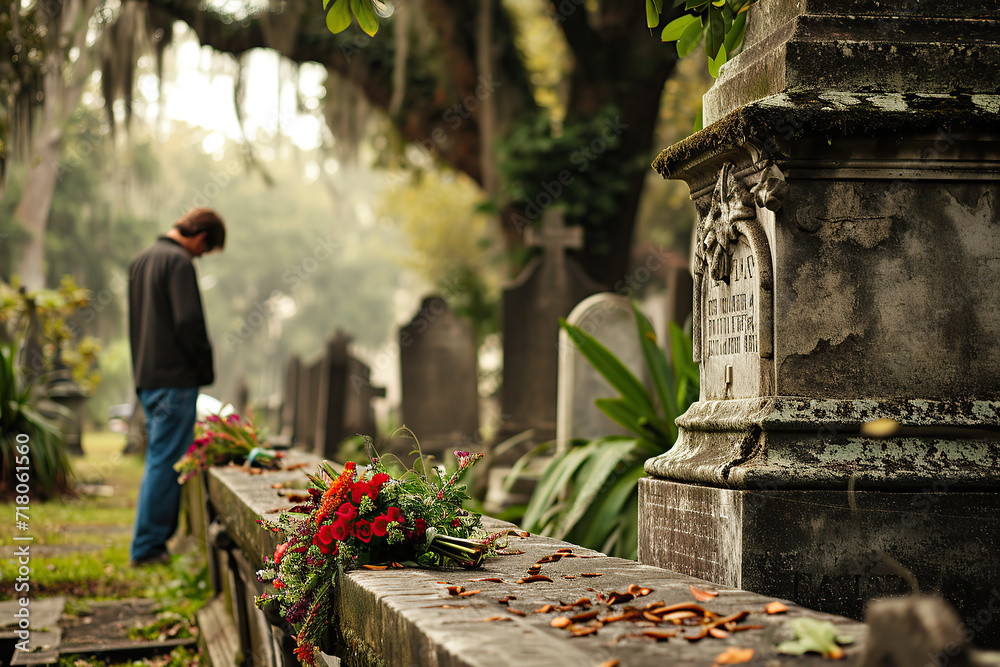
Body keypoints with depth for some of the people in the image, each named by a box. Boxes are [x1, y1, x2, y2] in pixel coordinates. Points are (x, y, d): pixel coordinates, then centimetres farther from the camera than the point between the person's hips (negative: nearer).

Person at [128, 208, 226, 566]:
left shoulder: (141, 260, 17)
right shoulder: (178, 261, -13)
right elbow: (189, 322, -20)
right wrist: (206, 367, -7)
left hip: (147, 377, 9)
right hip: (175, 378, -9)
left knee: (160, 459, 15)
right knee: (166, 462, -5)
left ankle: (155, 540, 19)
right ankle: (148, 547, -3)